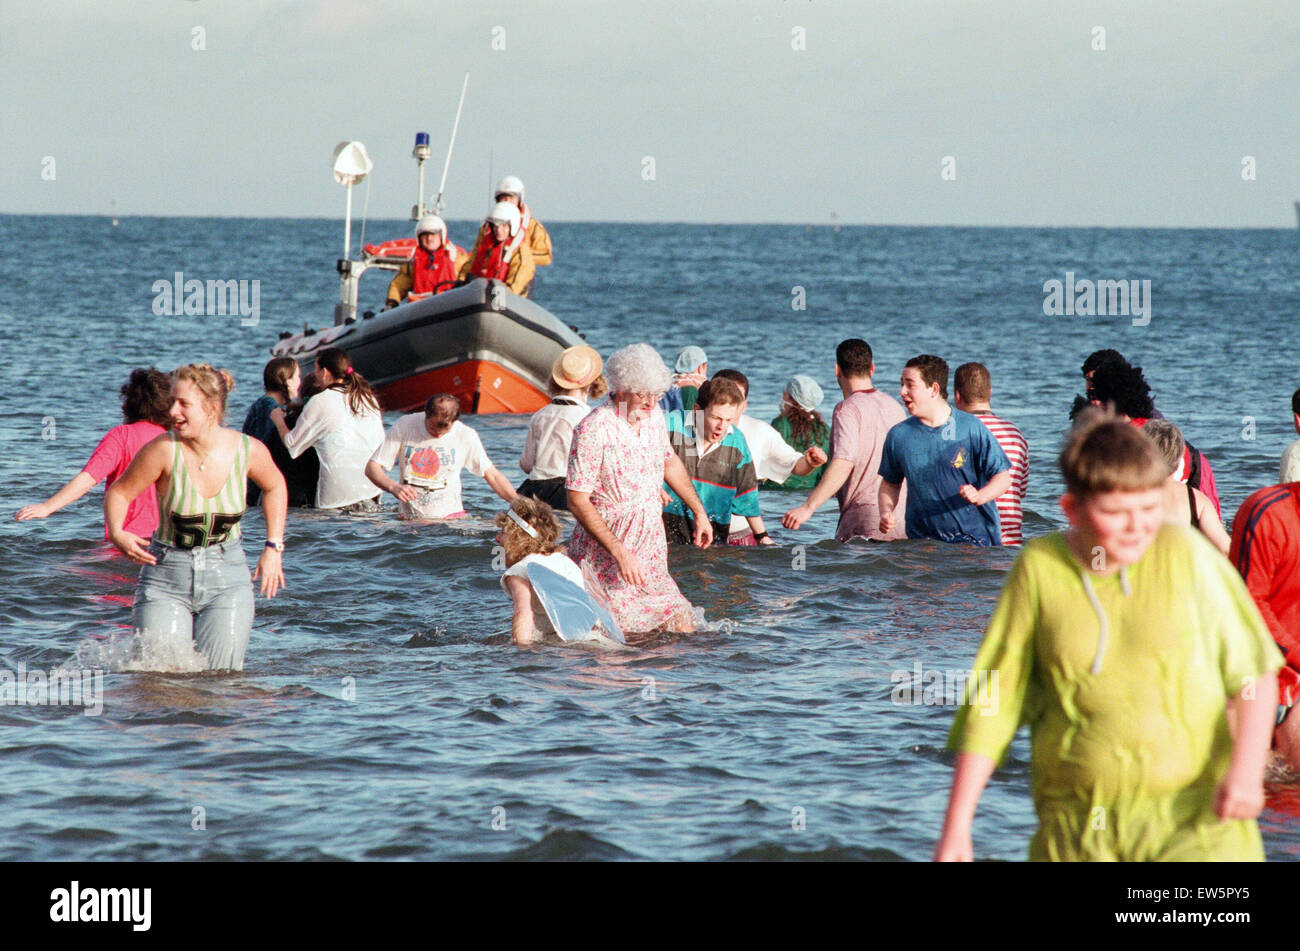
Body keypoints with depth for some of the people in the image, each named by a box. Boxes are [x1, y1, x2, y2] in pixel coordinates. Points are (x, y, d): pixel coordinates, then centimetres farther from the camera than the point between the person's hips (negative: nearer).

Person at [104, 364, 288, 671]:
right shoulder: (165, 450, -16)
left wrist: (273, 548, 9)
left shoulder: (249, 451, -8)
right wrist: (117, 534, -24)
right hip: (166, 577, -1)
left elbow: (274, 486, 14)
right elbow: (119, 492, -5)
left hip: (227, 578, 1)